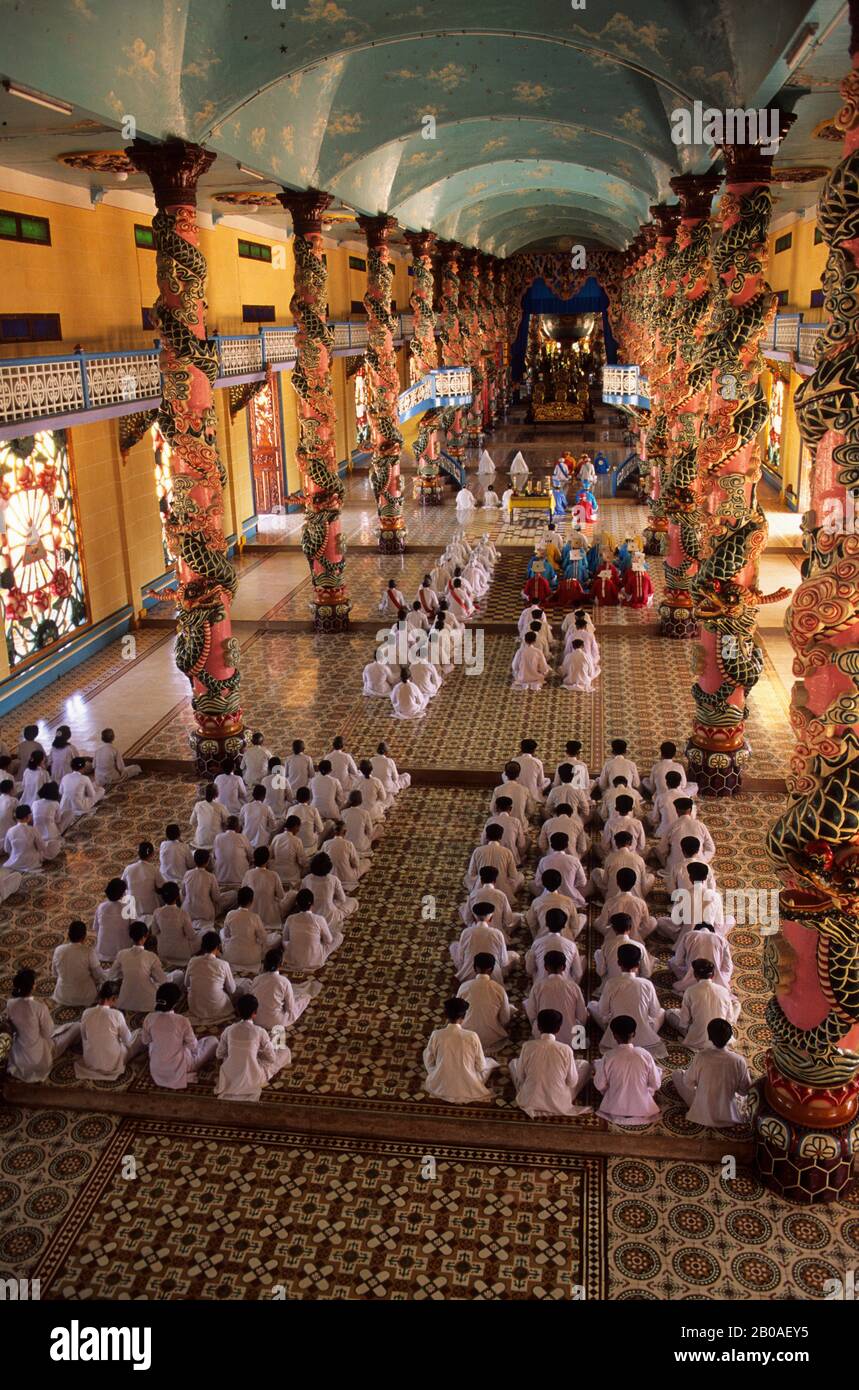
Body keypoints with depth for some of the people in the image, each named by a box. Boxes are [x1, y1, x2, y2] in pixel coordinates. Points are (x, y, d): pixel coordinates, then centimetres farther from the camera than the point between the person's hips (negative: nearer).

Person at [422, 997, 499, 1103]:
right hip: (469, 1090, -1)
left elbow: (429, 1062, -2)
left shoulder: (436, 1035, -17)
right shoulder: (472, 1036, -19)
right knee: (489, 1061, 25)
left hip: (441, 1088, 1)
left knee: (426, 1051, 24)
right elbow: (481, 1067, -6)